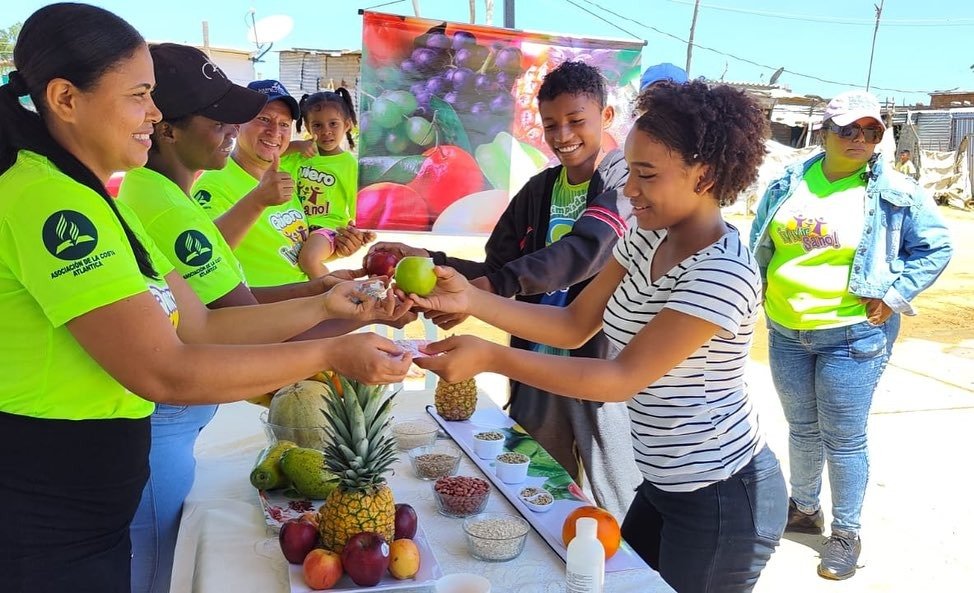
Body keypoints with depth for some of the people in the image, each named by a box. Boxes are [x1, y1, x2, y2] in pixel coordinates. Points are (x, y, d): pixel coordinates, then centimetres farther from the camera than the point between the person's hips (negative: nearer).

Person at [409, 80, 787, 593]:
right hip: (665, 483, 8)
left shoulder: (723, 274, -27)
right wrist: (470, 299, -13)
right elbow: (574, 325, 0)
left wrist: (490, 357, -34)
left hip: (721, 499, -8)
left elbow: (625, 377, -29)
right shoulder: (645, 240, 0)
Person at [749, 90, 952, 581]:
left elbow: (935, 248, 0)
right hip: (785, 330, 4)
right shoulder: (789, 183, 3)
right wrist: (761, 289, 10)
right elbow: (759, 242, 15)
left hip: (852, 335, -4)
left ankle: (846, 533, 22)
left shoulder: (894, 193, -7)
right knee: (802, 430, 18)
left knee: (843, 439, 3)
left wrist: (894, 295, -9)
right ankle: (804, 509, 38)